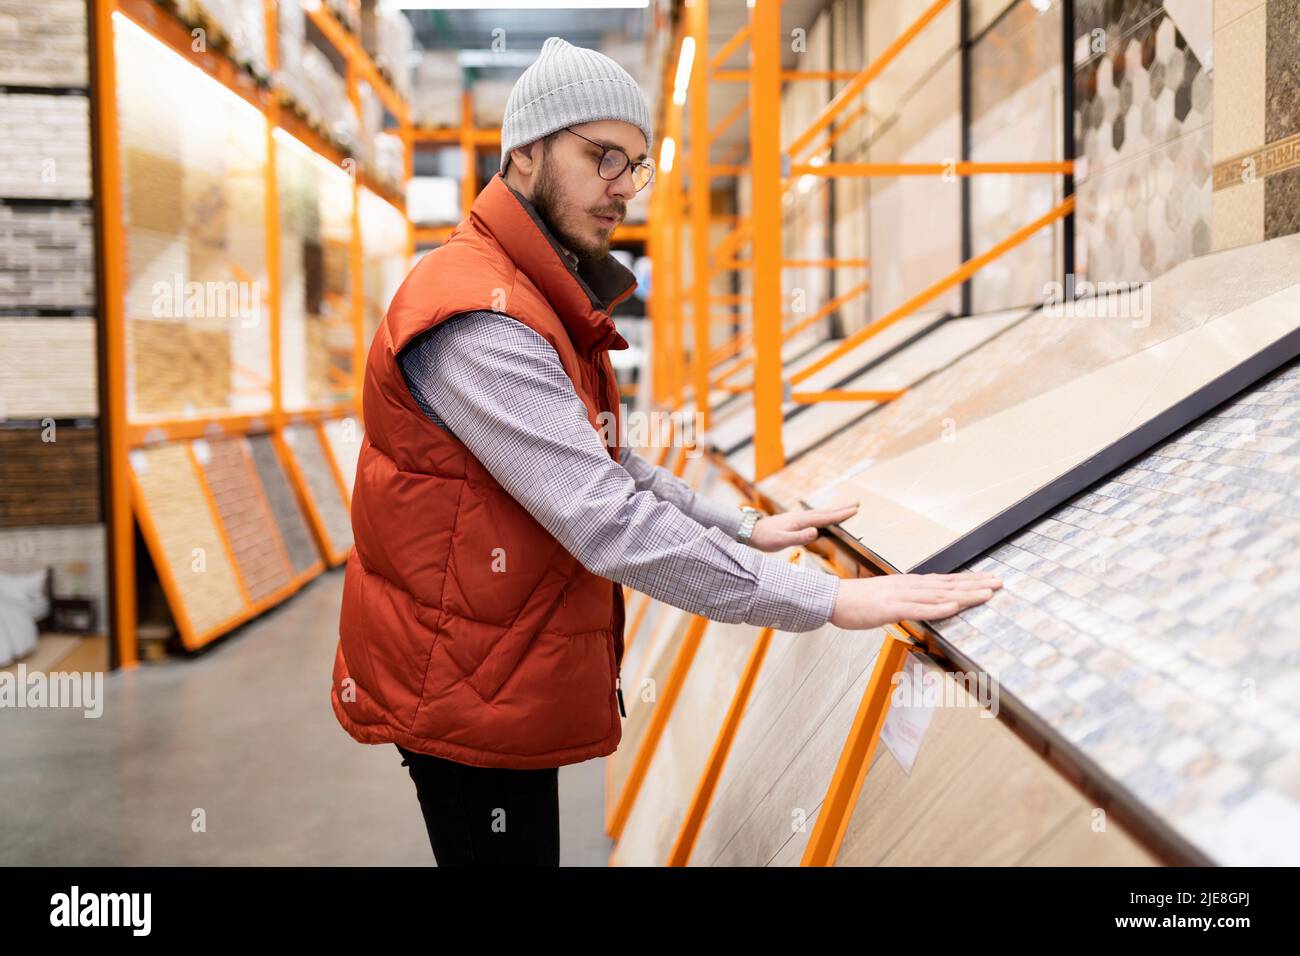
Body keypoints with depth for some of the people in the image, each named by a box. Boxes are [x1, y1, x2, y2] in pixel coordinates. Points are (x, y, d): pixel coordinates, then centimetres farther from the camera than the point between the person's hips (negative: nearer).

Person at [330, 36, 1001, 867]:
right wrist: (826, 600, -28)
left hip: (514, 671, 10)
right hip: (463, 688, -10)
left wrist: (743, 528, 12)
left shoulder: (544, 306, 11)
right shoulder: (478, 321, -25)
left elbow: (610, 466, 18)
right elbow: (610, 524, -31)